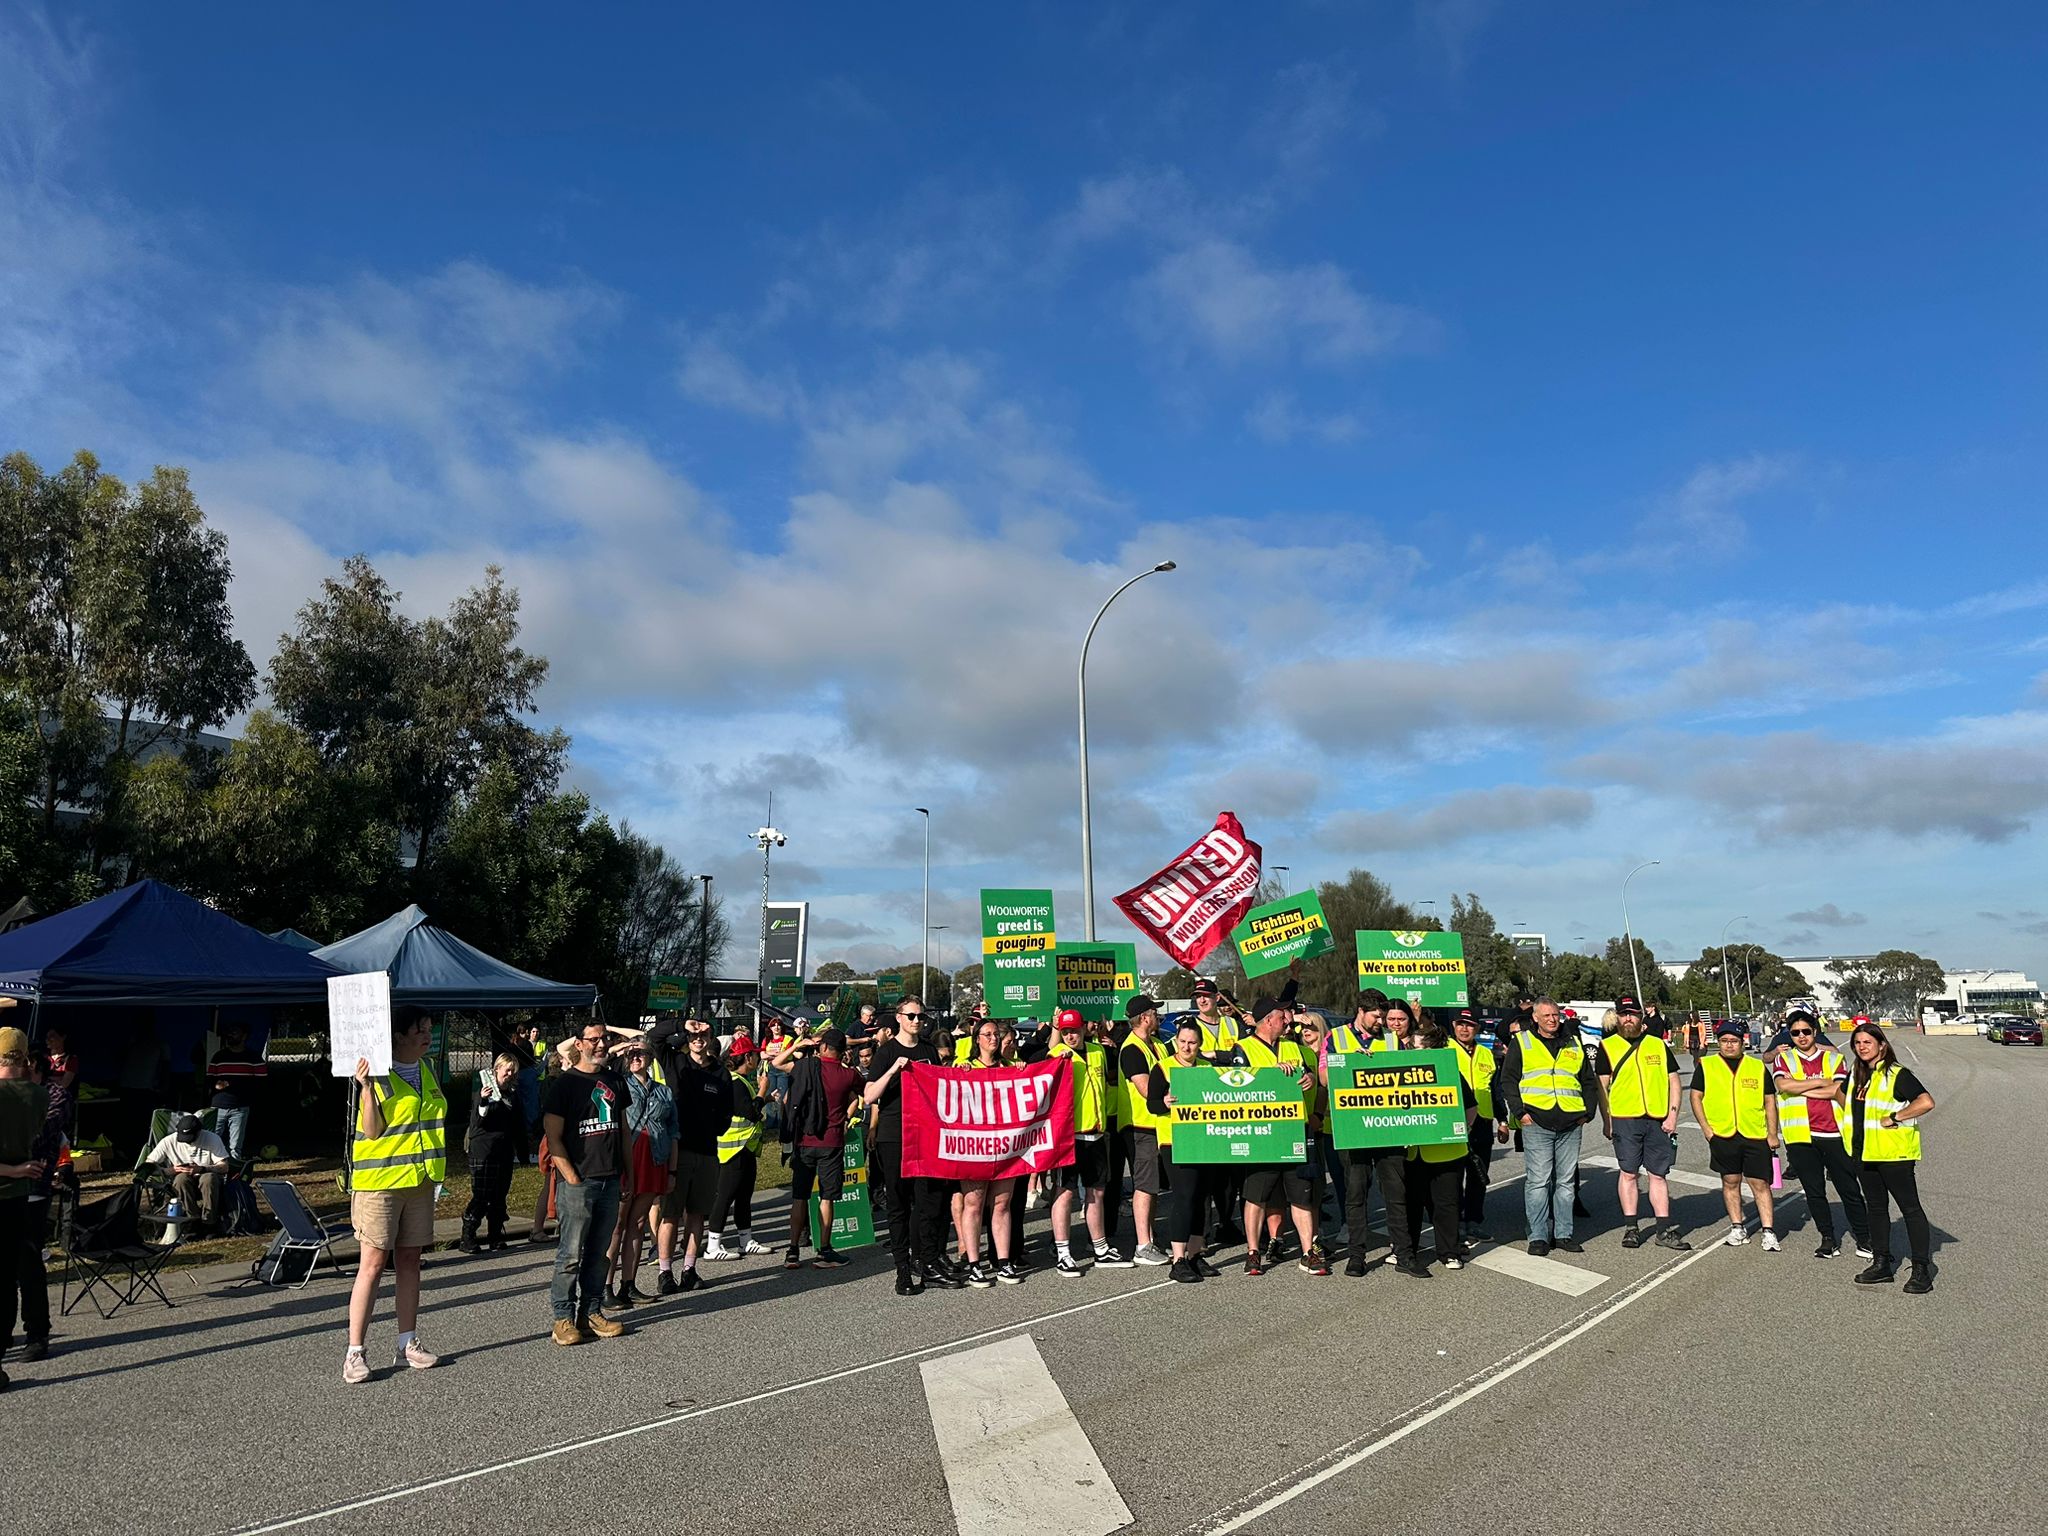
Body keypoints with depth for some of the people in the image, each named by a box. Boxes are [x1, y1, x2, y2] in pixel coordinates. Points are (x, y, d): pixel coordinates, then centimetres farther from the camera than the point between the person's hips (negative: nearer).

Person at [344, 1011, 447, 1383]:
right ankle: (355, 1352, 1)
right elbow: (372, 1130, -15)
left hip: (419, 1181, 6)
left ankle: (408, 1344, 18)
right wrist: (366, 1087, -25)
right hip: (379, 1182, -6)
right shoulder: (377, 1076, -11)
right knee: (372, 1265, -5)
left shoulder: (426, 1071, 11)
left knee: (409, 1261, 11)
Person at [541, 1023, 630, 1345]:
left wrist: (625, 1175, 14)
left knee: (598, 1253, 11)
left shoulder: (615, 1081, 13)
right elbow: (553, 1137, -8)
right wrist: (573, 1179, -13)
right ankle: (563, 1318, 8)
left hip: (610, 1182, 6)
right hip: (577, 1182, -5)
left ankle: (591, 1313, 19)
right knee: (571, 1254, -2)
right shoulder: (566, 1083, -5)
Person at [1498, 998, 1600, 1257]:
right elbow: (1508, 1080, 2)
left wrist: (1588, 1112, 10)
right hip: (1536, 1122, -3)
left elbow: (1589, 1082, 21)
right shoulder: (1521, 1043, 5)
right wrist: (1519, 1112, -7)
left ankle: (1563, 1233, 17)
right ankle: (1538, 1236, 3)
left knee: (1565, 1180, 9)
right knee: (1538, 1181, -3)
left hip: (1570, 1124, 4)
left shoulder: (1574, 1045, 15)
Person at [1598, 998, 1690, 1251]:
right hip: (1625, 1119, -2)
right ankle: (1630, 1228, 10)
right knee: (1628, 1173, 2)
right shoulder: (1608, 1046, 4)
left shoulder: (1658, 1045, 10)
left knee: (1659, 1175, 5)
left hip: (1658, 1120, 2)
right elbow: (1602, 1086, 4)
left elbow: (1673, 1081, 10)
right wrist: (1607, 1121, -1)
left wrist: (1672, 1114, -1)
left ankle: (1665, 1230, 11)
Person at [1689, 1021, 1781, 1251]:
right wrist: (1707, 1129, -2)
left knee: (1760, 1183, 0)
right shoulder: (1706, 1066, 5)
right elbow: (1696, 1097, 6)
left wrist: (1772, 1134, 4)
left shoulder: (1757, 1067, 8)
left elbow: (1769, 1101, 10)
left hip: (1755, 1135, 0)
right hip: (1722, 1135, 0)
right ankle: (1737, 1228, 20)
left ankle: (1769, 1231, 7)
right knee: (1730, 1181, 9)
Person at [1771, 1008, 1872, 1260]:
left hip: (1834, 1133, 0)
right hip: (1800, 1136, 0)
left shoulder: (1834, 1058, 7)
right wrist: (1820, 1082, -10)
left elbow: (1840, 1089, -9)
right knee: (1814, 1192, 7)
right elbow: (1782, 1085, -14)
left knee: (1850, 1190, 5)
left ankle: (1864, 1239, 17)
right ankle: (1828, 1239, 18)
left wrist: (1799, 1088, -10)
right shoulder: (1783, 1059, 6)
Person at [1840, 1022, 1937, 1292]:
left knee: (1910, 1208, -2)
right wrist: (1854, 1119, 18)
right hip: (1865, 1153, 8)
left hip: (1894, 1152, -8)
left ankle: (1922, 1270, 2)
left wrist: (1893, 1118, -20)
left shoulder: (1897, 1074, -12)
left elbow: (1926, 1102, -25)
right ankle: (1881, 1264, 23)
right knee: (1876, 1208, 14)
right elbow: (1841, 1094, 32)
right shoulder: (1856, 1075, 11)